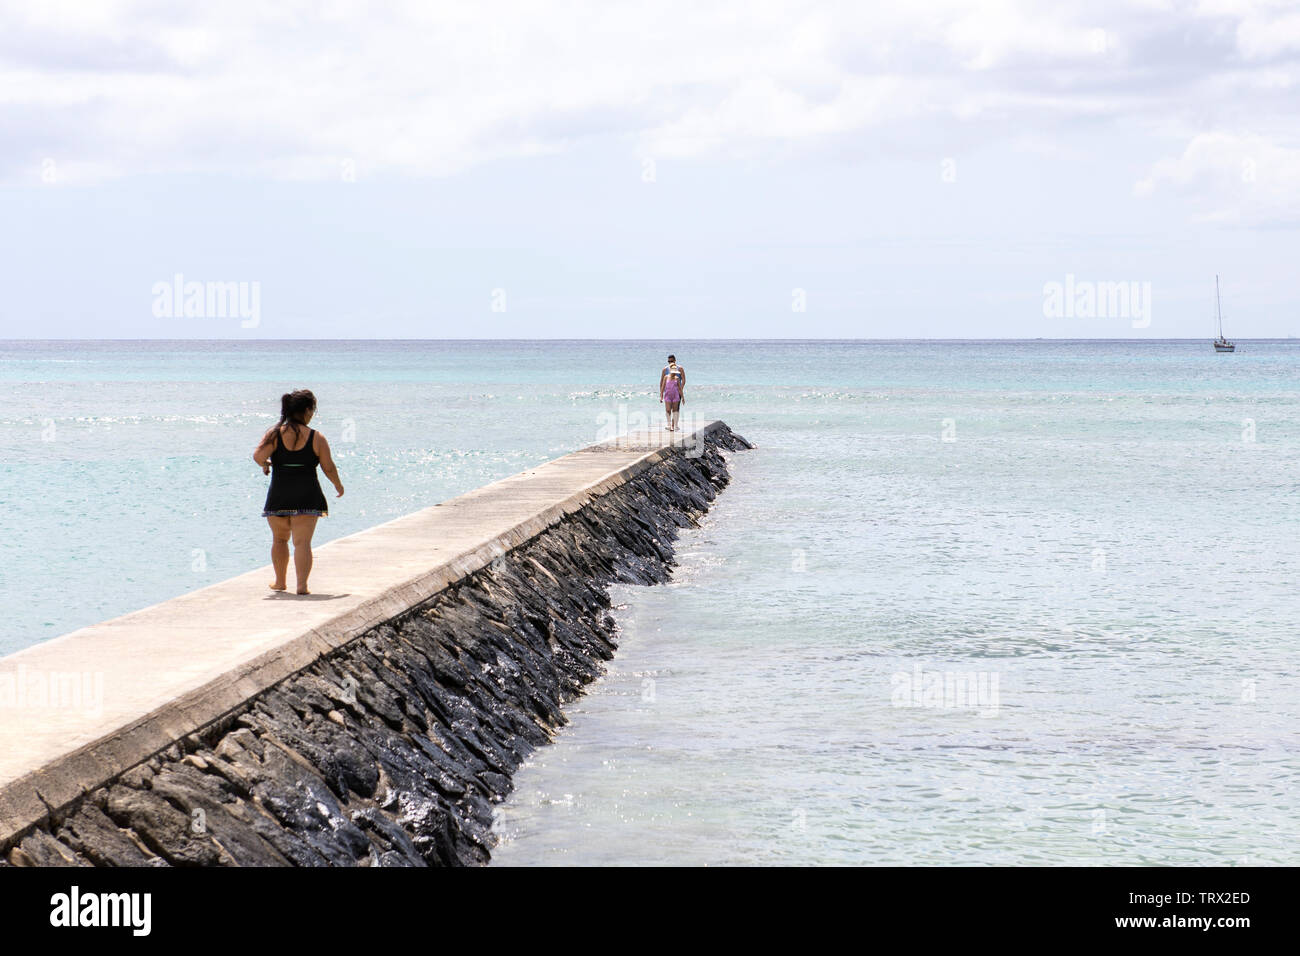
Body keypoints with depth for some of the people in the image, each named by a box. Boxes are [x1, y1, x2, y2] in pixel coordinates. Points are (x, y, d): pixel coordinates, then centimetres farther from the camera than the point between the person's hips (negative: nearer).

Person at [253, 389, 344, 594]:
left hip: (279, 496, 1)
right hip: (307, 496, -1)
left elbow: (258, 456, -15)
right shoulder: (317, 438, -3)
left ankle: (280, 582, 30)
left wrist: (265, 465, 8)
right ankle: (302, 584, -13)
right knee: (303, 542, -1)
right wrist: (338, 485, 18)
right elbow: (329, 468, -1)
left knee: (280, 540, 19)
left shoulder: (274, 434, -2)